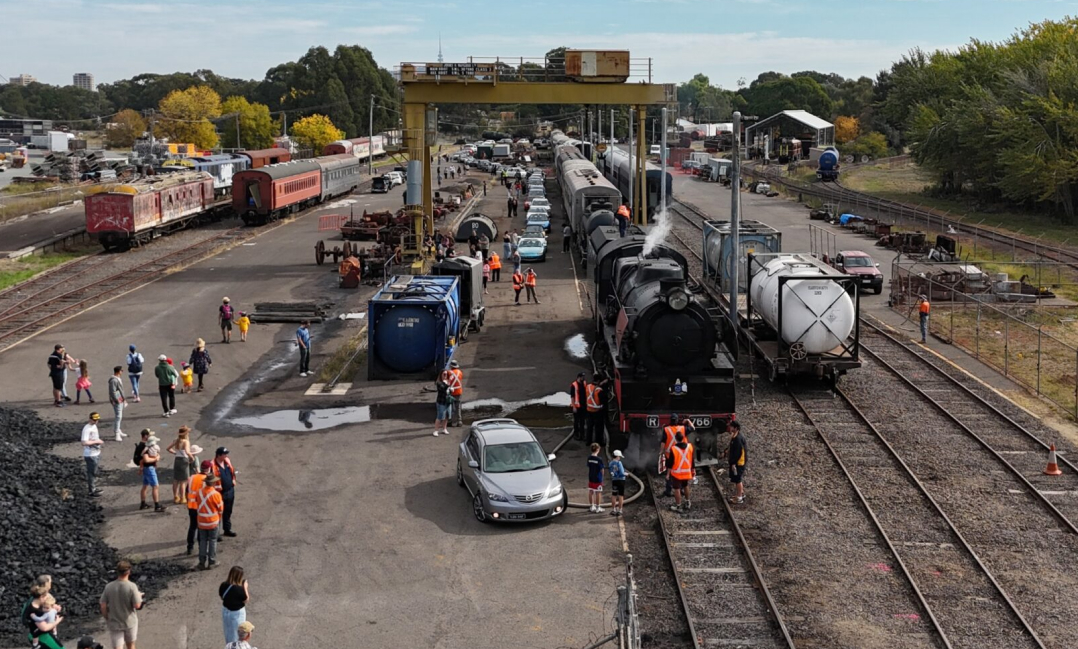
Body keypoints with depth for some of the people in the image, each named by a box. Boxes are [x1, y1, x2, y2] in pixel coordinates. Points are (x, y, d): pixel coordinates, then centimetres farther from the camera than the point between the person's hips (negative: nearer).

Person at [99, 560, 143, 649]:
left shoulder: (109, 587, -11)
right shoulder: (132, 587, -19)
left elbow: (103, 606, -7)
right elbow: (137, 605, -17)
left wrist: (107, 619, 9)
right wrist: (139, 596, 4)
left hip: (114, 624, 1)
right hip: (130, 622, 0)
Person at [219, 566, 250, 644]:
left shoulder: (223, 585, -13)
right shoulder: (239, 589, -30)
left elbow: (222, 597, 4)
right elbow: (246, 600, -15)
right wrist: (245, 587, -12)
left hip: (225, 611, 6)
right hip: (237, 613, -6)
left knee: (228, 631, 25)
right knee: (237, 632, 14)